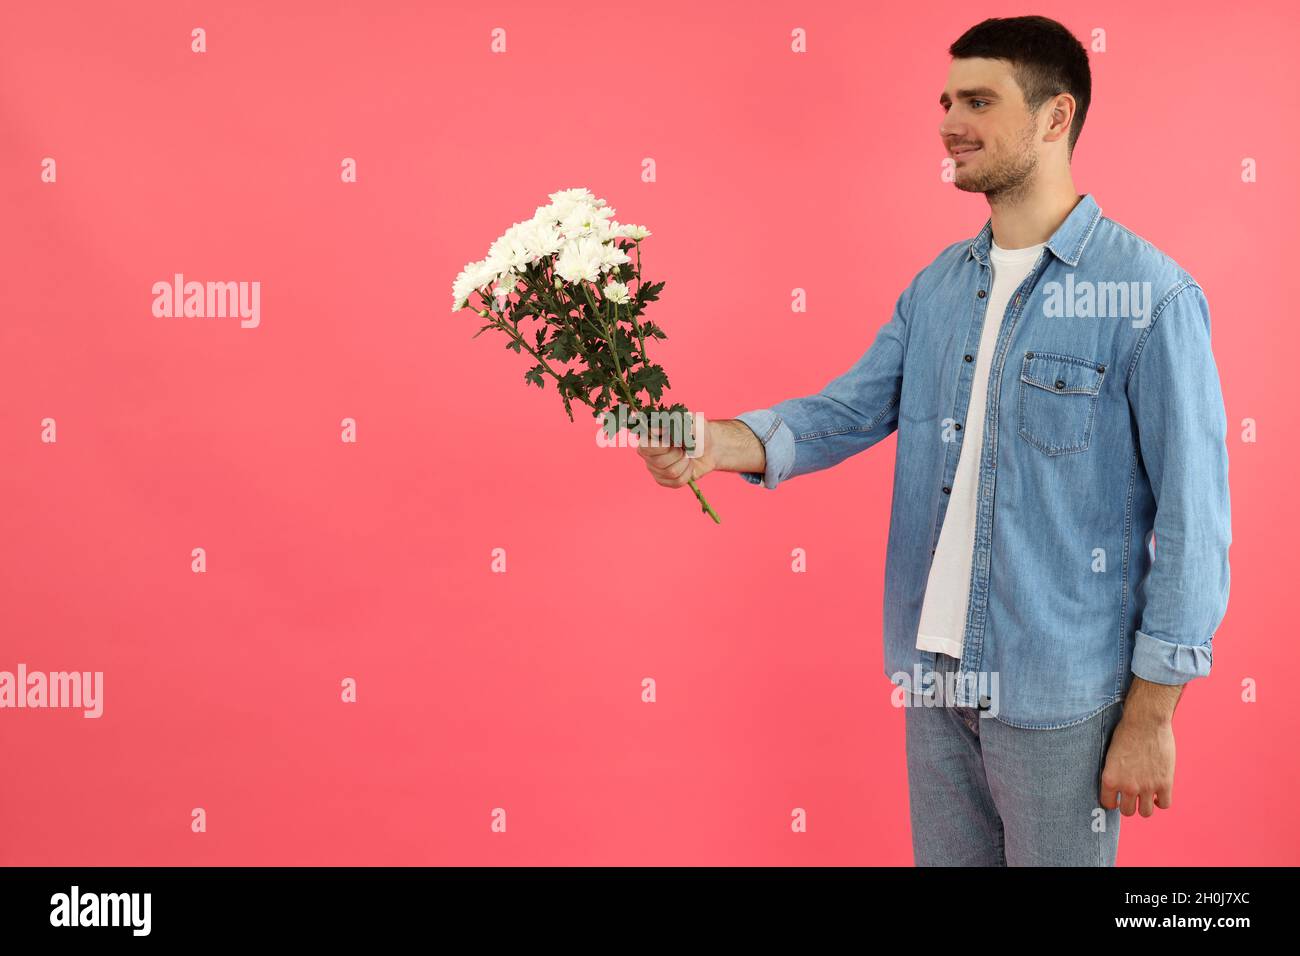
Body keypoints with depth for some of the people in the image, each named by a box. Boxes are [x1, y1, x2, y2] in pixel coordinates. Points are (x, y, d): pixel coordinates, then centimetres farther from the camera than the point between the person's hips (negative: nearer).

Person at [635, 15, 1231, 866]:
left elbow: (1192, 521, -14)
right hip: (936, 676, 6)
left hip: (1057, 698, -6)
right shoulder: (938, 286, 6)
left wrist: (1151, 715, -13)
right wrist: (720, 442, -16)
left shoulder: (1150, 296, -14)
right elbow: (850, 409, 4)